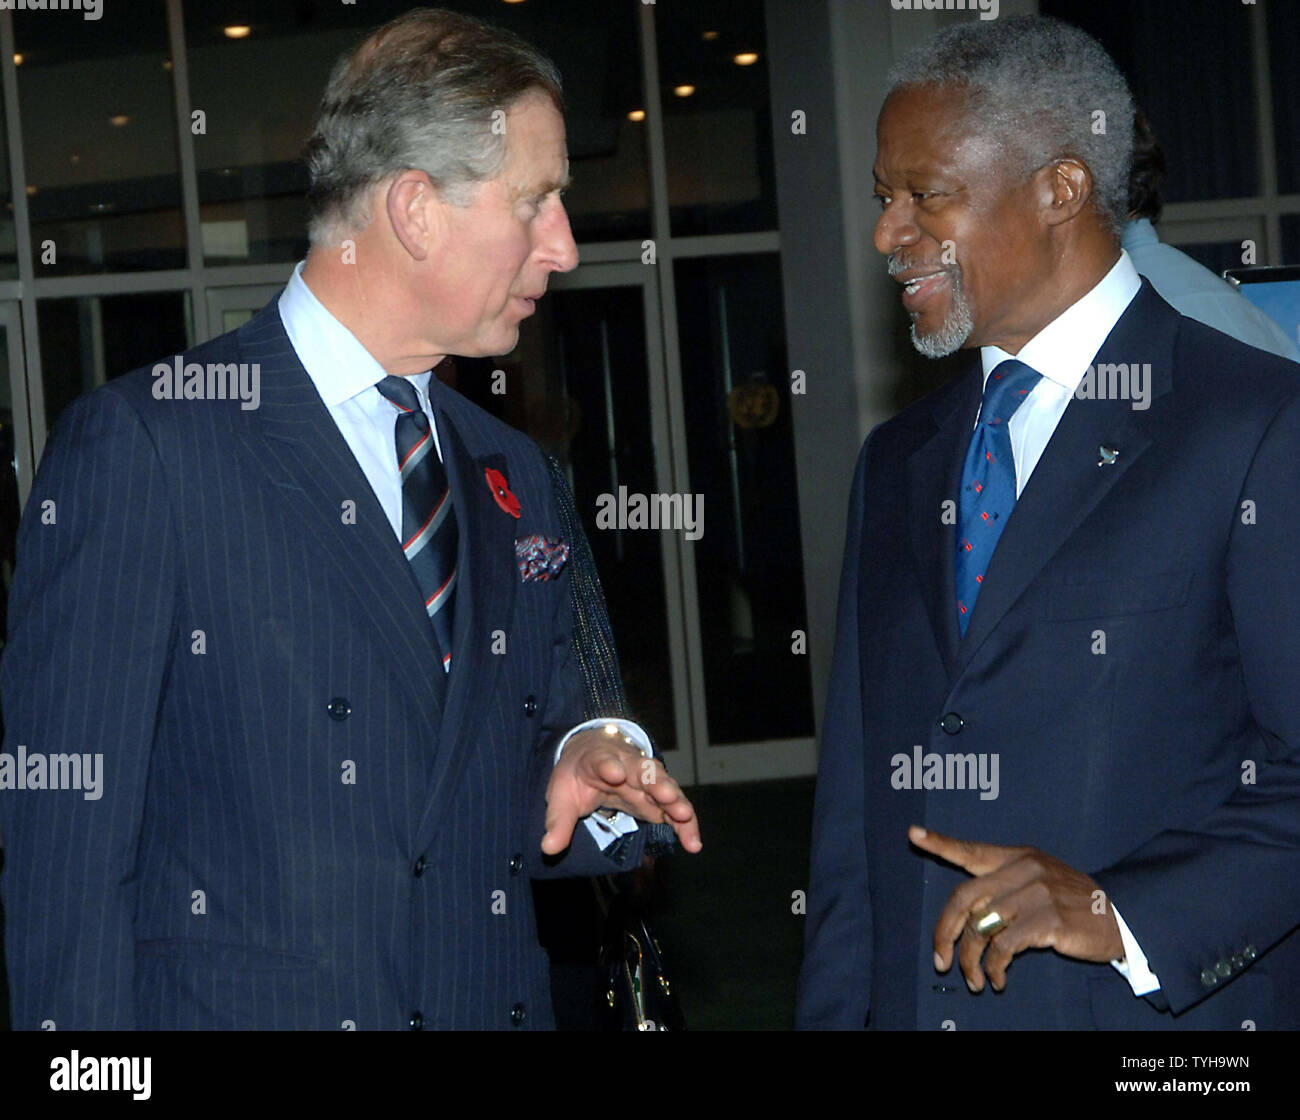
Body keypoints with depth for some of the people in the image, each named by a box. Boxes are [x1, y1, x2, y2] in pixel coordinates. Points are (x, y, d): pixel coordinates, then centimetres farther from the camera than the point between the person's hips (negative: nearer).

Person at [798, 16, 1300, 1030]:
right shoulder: (896, 463, 14)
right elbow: (856, 804, 13)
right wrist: (832, 1012, 5)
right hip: (907, 1000, 5)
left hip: (1168, 1005, -5)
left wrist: (1122, 910, -24)